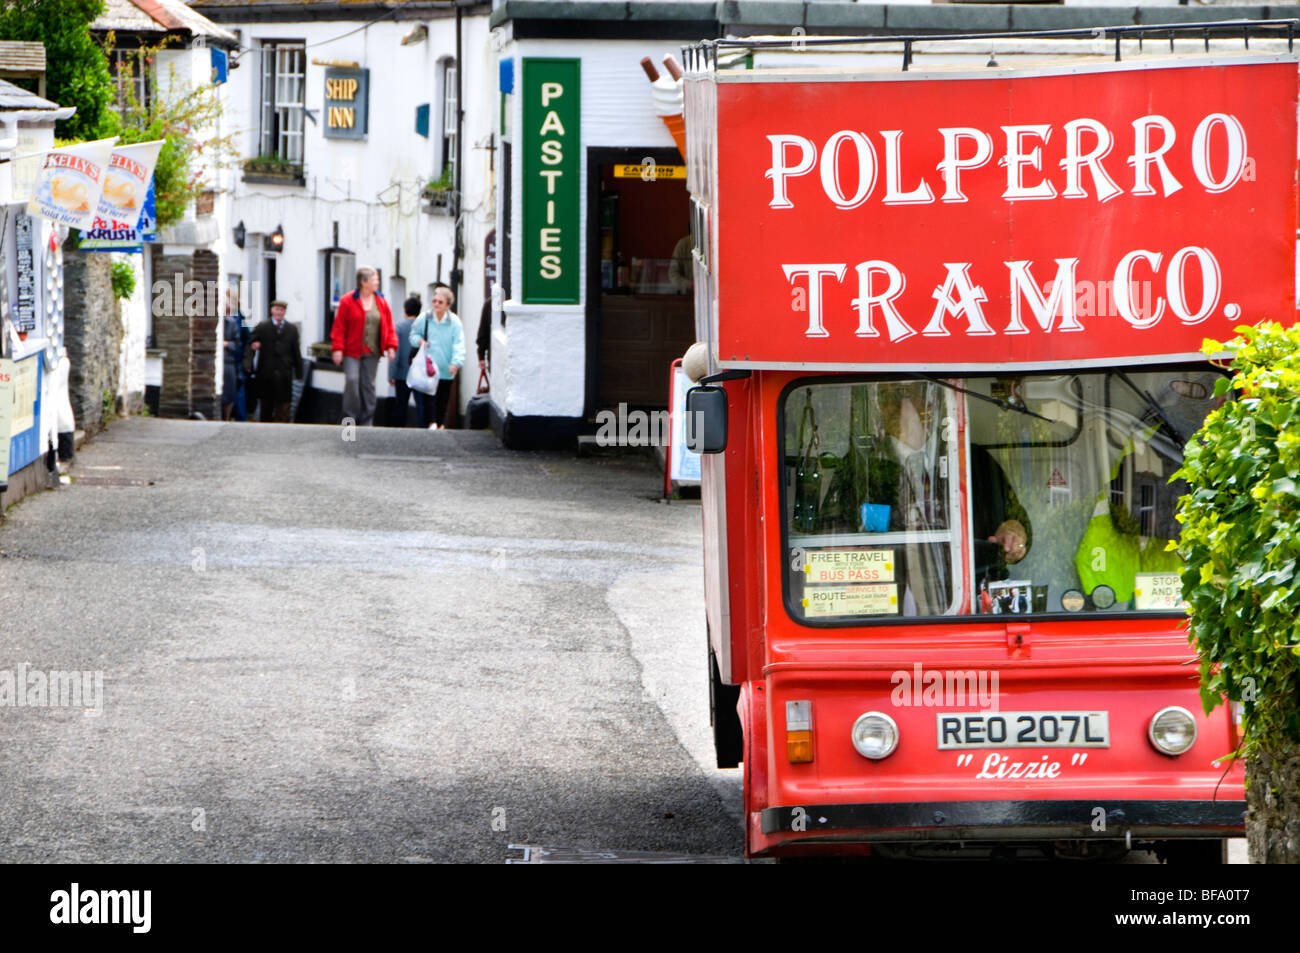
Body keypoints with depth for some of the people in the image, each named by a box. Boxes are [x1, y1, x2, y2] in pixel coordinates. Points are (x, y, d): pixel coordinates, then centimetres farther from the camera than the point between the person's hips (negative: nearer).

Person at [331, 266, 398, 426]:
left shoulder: (381, 303, 9)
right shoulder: (348, 301, -3)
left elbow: (389, 327, 12)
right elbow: (339, 327, -4)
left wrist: (391, 346, 0)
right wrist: (337, 348, -11)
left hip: (372, 353, 4)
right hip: (352, 351, -4)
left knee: (368, 385, 5)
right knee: (352, 380, -15)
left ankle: (366, 422, 11)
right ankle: (350, 418, -4)